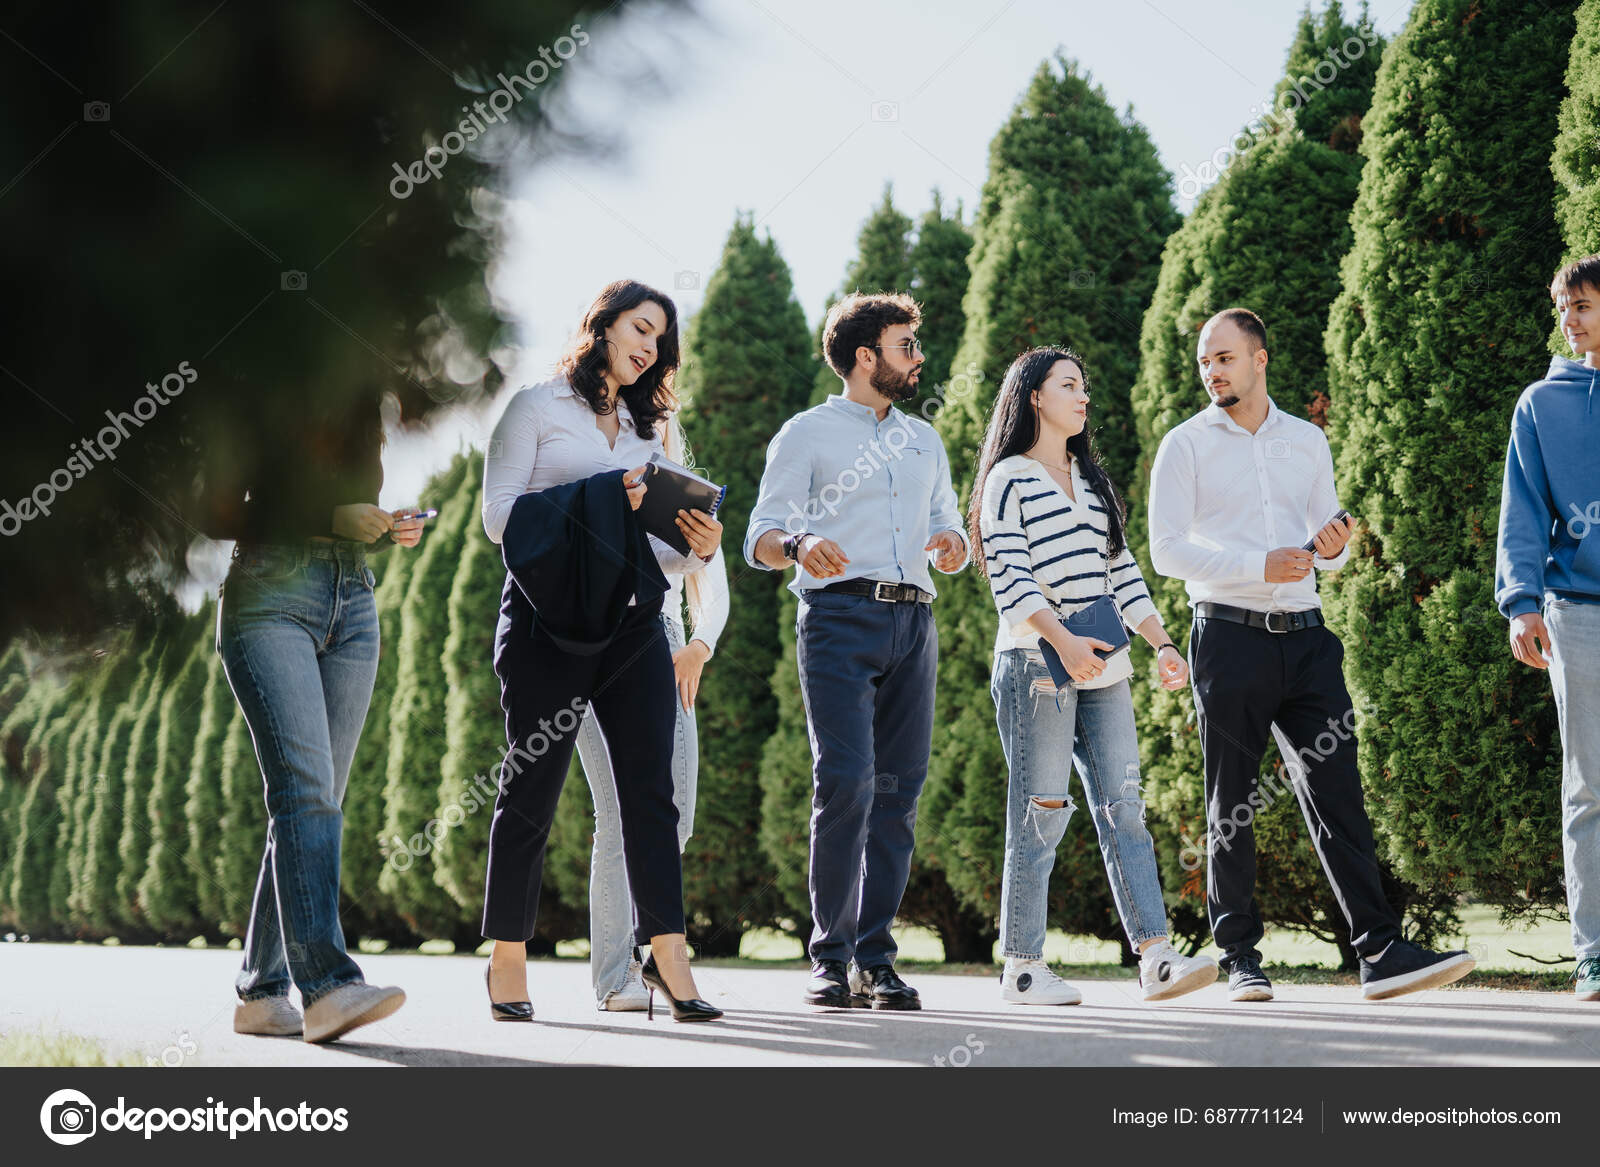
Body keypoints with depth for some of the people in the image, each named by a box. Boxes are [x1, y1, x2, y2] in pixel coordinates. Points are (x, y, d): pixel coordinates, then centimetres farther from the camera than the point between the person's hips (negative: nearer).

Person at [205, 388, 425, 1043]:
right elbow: (219, 515, -4)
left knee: (319, 799, 1)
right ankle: (328, 984, -29)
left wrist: (389, 530, 5)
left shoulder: (361, 415, 20)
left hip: (352, 603, 7)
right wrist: (330, 519, -11)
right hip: (270, 594, -6)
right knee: (305, 787, -20)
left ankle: (262, 993, 5)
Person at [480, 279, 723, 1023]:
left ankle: (667, 955, -5)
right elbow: (499, 515, -5)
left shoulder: (644, 431, 21)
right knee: (531, 792, 0)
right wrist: (601, 500, -13)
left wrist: (698, 548, -3)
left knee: (650, 788, -5)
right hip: (548, 619, -5)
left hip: (630, 622, 5)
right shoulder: (537, 409, 5)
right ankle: (507, 963, 9)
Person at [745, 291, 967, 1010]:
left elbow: (948, 528, 24)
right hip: (840, 614, -5)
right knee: (846, 783, -16)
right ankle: (830, 959, -10)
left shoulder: (925, 440, 25)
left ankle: (877, 961, 3)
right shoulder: (807, 433, 9)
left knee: (898, 792, -1)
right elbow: (761, 538, 1)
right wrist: (799, 544, -23)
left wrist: (951, 544, -1)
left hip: (912, 621, 5)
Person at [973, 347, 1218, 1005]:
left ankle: (1157, 961, -9)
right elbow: (1011, 578, -11)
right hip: (1037, 665, -6)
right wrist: (1062, 640, -24)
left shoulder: (1092, 481, 22)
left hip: (1103, 670, 6)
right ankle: (1023, 968, 2)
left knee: (1123, 808, -2)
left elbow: (1120, 570, 20)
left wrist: (1161, 643, 8)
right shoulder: (1010, 479, 0)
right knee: (1039, 817, -5)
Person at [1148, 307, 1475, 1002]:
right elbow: (1166, 550, -6)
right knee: (1232, 806, 2)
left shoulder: (1308, 441, 15)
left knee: (1337, 789, -3)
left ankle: (1381, 953, -6)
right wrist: (1259, 566, -17)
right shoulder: (1186, 445, 2)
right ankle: (1241, 958, 11)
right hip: (1229, 637, -3)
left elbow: (1328, 554, 18)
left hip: (1305, 637, 3)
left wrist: (1333, 548, -6)